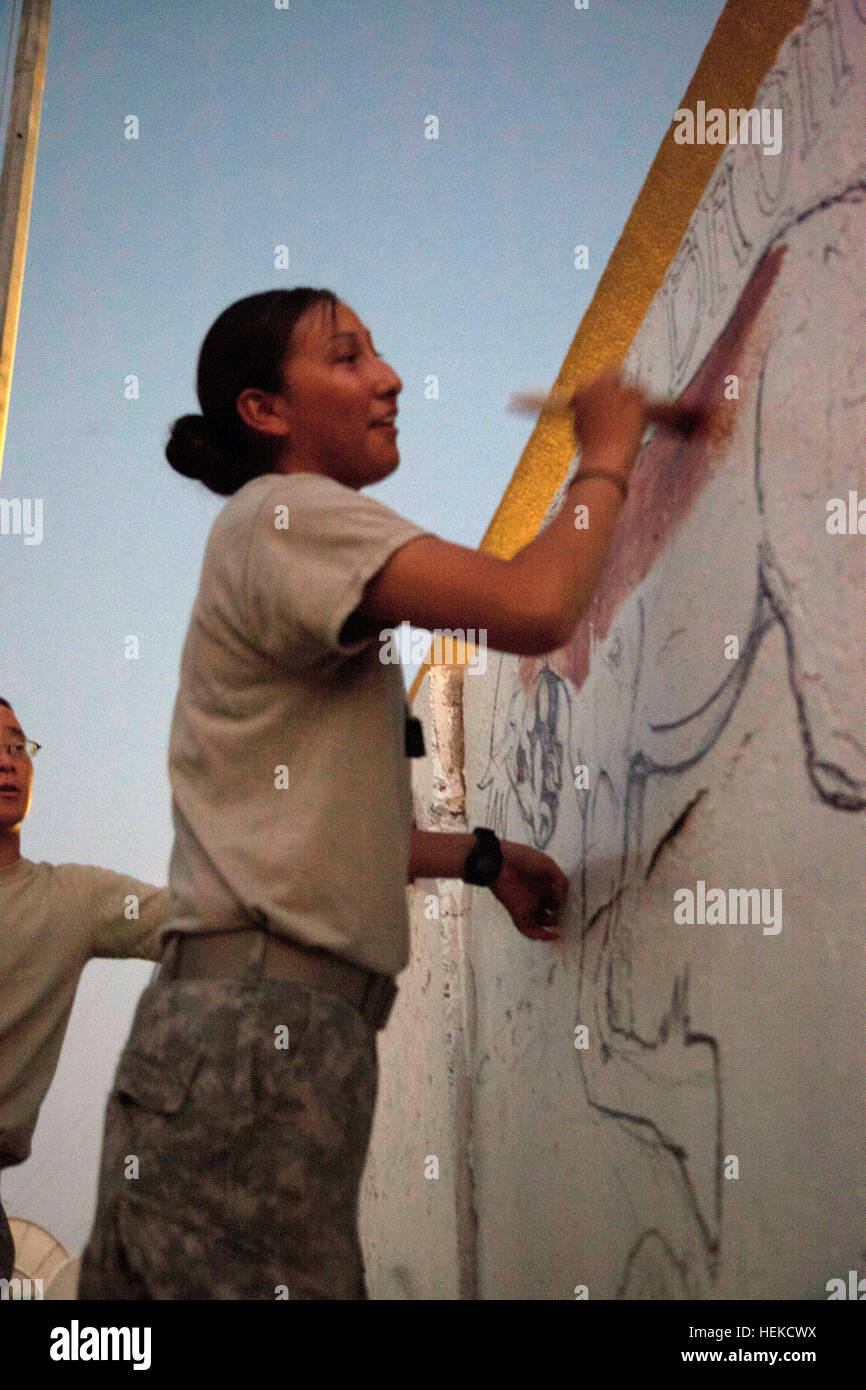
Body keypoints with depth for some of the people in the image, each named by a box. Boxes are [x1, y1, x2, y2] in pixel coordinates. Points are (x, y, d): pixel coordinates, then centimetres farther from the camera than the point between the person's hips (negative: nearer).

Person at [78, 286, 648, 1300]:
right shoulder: (284, 514, -6)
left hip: (289, 1021, 10)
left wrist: (479, 857, 21)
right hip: (255, 1022, -10)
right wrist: (606, 462, -3)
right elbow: (535, 608, -19)